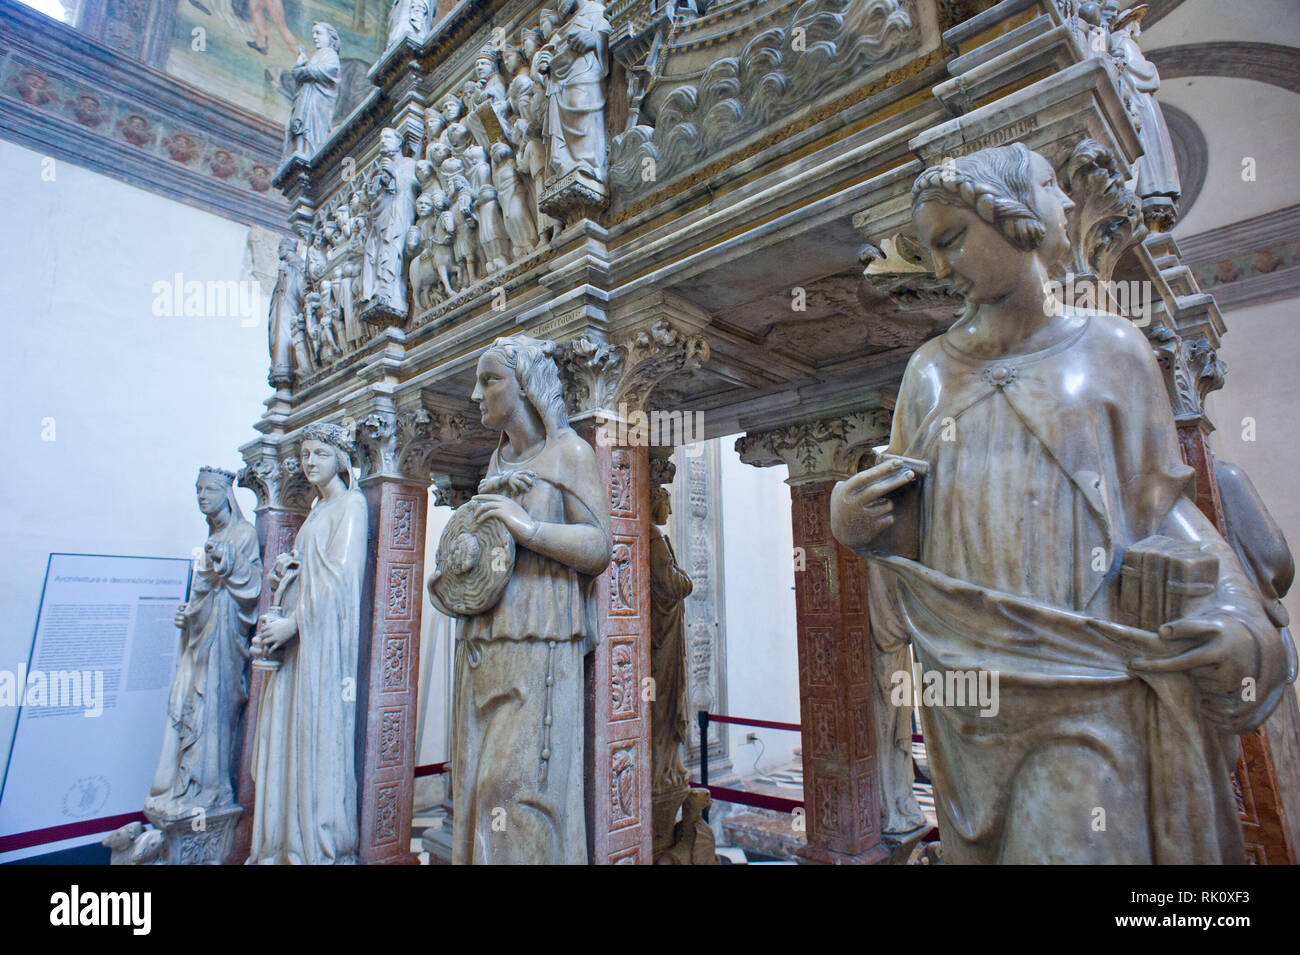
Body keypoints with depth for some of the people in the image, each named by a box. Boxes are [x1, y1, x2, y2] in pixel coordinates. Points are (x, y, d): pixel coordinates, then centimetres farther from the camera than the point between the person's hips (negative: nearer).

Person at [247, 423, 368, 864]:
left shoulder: (350, 503, -7)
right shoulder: (318, 507, 20)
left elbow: (339, 572, -16)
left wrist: (293, 622, -17)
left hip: (323, 632, -8)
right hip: (296, 633, 9)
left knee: (318, 728, -5)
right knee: (288, 731, 9)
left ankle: (321, 846, 6)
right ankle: (287, 843, 20)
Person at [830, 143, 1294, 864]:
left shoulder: (1111, 351, 3)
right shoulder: (933, 368, 8)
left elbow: (1159, 504, 3)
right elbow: (902, 519, 9)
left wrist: (1236, 618, -11)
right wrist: (853, 522, -12)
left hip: (1086, 682, -2)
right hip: (965, 684, 3)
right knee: (978, 845, 15)